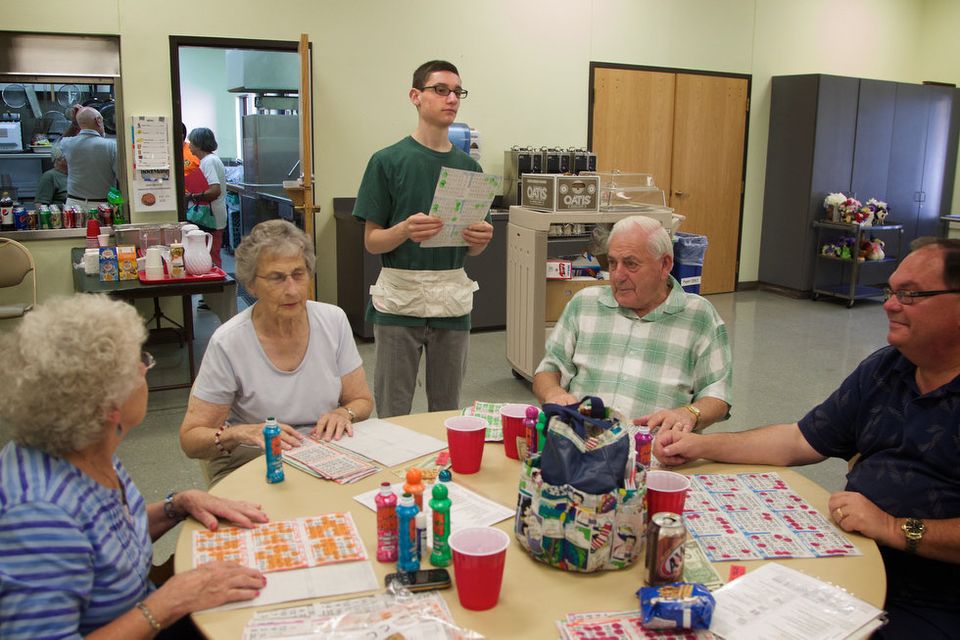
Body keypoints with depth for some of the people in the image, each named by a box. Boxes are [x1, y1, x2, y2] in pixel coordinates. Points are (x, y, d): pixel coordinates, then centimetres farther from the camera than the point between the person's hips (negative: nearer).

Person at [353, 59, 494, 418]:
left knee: (447, 410, 15)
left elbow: (472, 250, 12)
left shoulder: (468, 167, 8)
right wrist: (405, 230, -23)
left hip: (453, 301, 3)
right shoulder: (388, 161, -3)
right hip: (400, 299, -3)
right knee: (393, 413, 7)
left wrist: (481, 238, -11)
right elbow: (371, 241, -3)